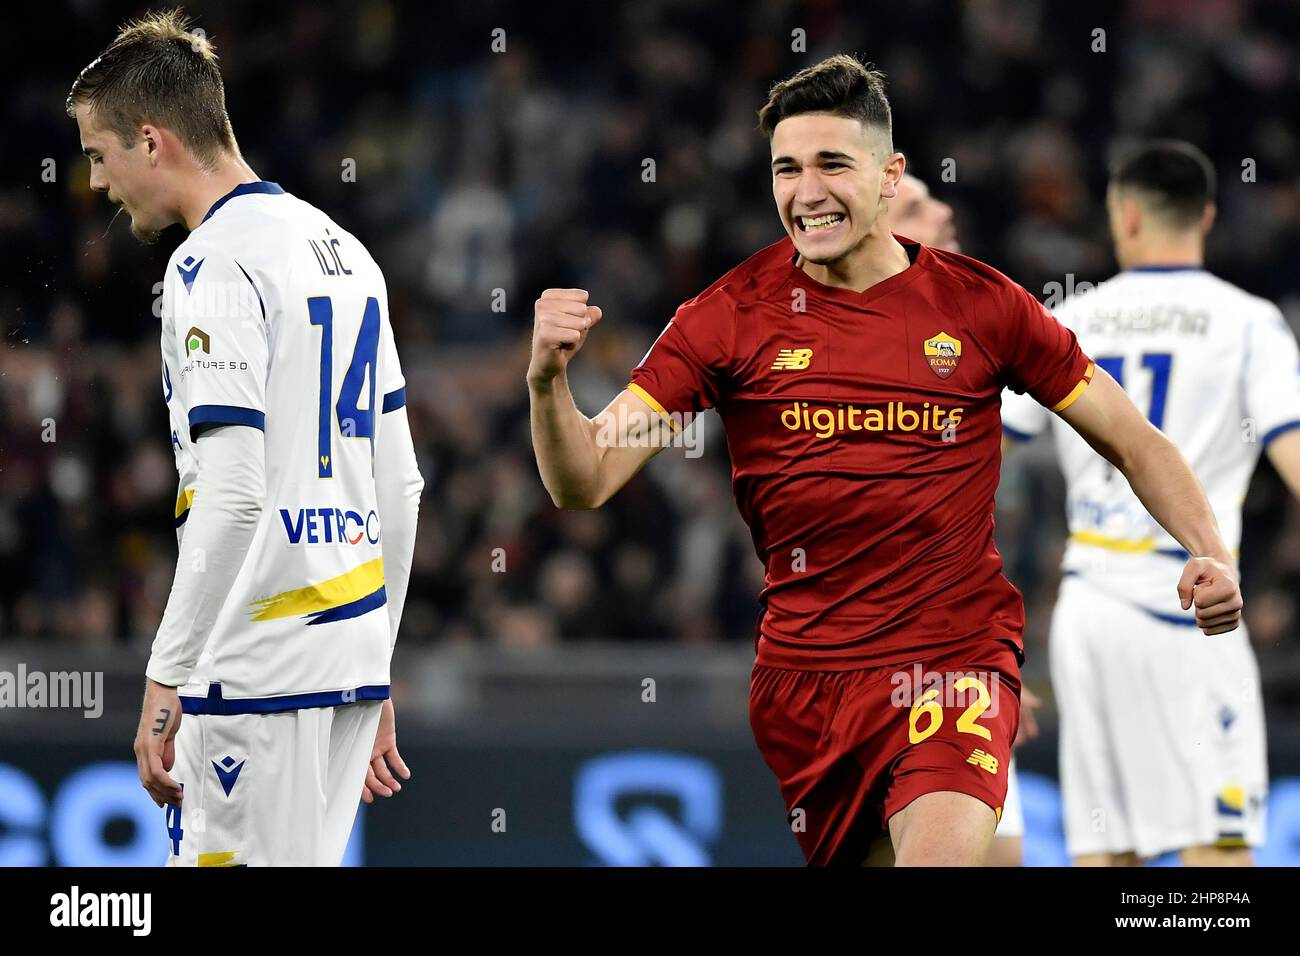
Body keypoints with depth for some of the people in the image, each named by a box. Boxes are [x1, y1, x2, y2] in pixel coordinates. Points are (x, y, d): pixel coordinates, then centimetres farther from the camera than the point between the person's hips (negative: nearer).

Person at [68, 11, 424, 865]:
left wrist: (165, 681, -18)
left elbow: (231, 498, -20)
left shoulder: (214, 263, -11)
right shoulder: (345, 254, 16)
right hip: (352, 653, 9)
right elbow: (399, 488, 19)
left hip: (257, 667, -9)